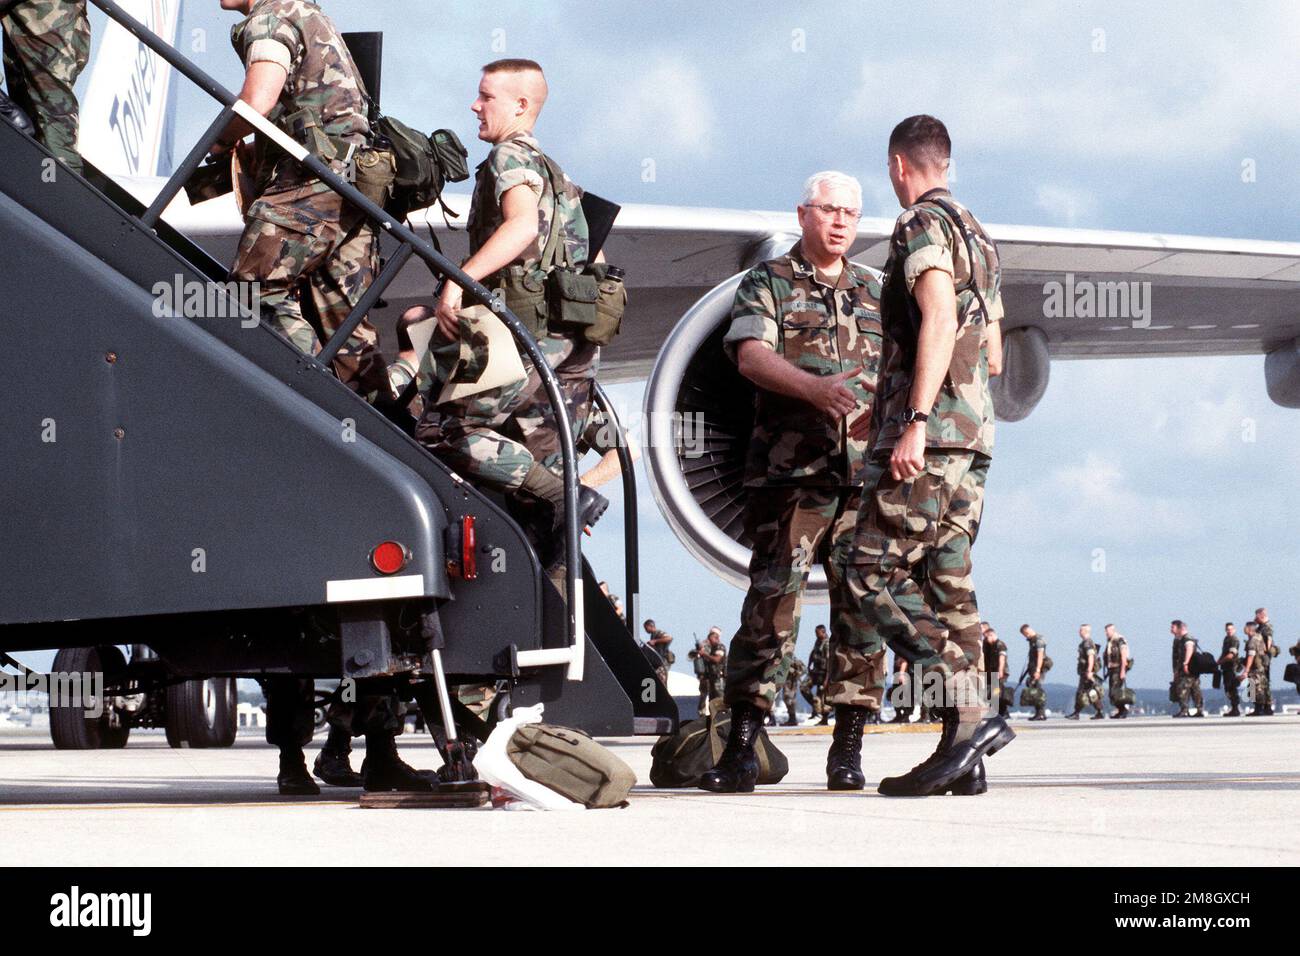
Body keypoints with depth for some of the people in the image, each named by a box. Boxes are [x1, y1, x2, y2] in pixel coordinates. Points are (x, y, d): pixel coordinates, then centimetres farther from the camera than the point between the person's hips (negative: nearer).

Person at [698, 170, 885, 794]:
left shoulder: (874, 294, 21)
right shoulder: (768, 284, 7)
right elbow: (751, 354, -9)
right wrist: (814, 388, -26)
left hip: (865, 477, 4)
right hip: (792, 477, -4)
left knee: (859, 608, 0)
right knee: (771, 605, -10)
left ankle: (848, 750, 4)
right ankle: (741, 747, -7)